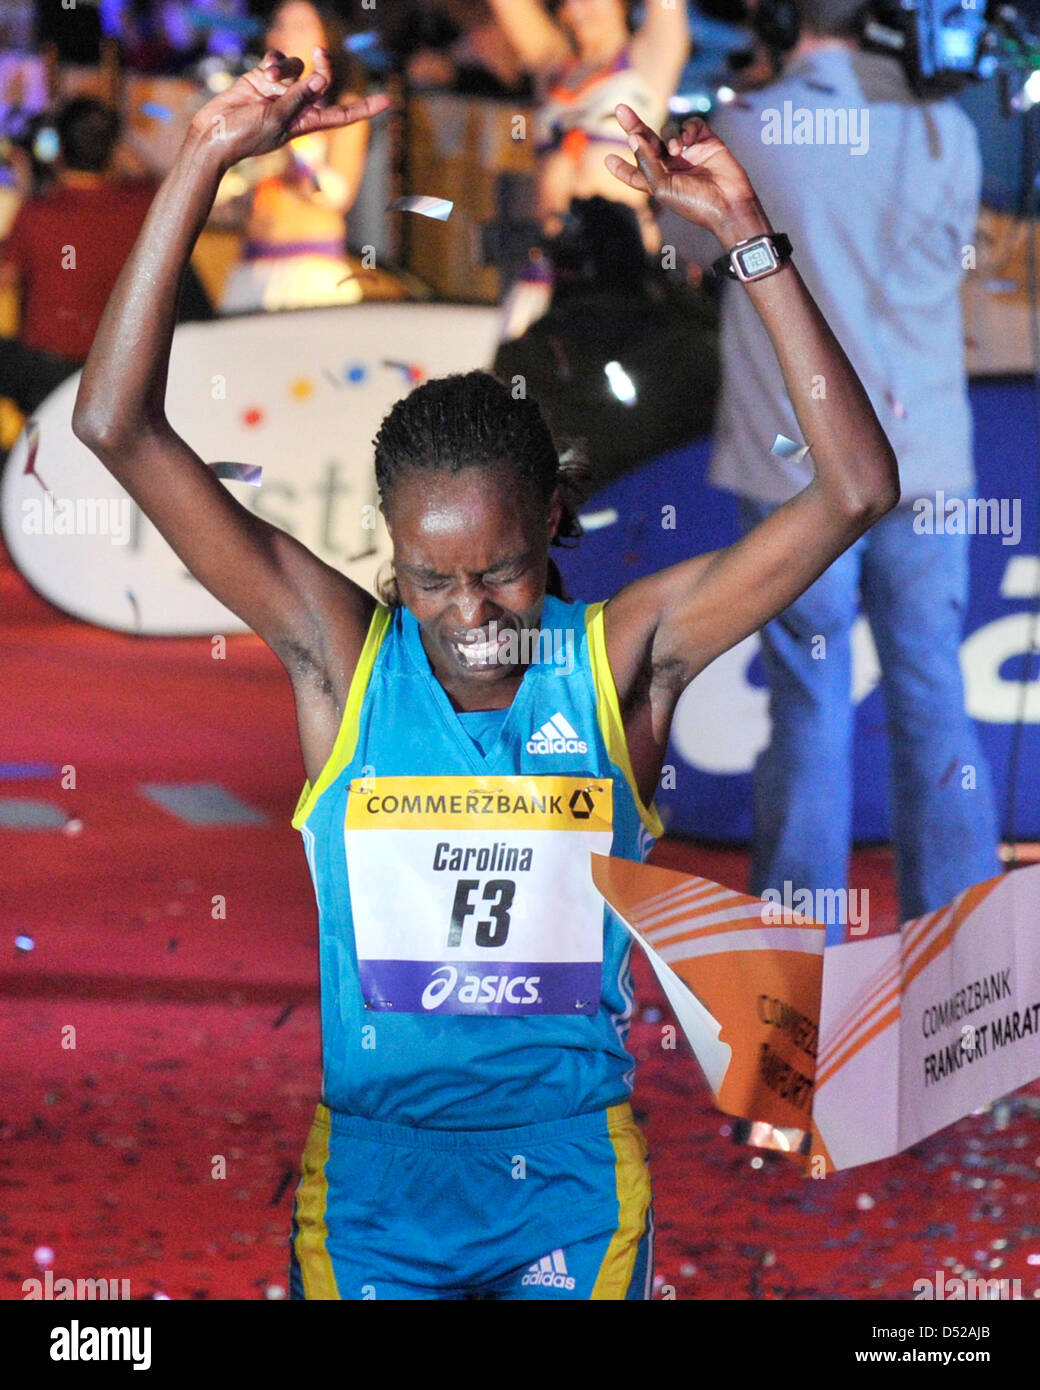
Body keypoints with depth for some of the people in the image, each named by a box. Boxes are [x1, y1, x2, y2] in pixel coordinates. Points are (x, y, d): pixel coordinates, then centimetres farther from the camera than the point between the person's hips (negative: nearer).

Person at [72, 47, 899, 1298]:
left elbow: (857, 488, -11)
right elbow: (117, 429, -10)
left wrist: (749, 240, -18)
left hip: (574, 1163, 0)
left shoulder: (621, 655, -5)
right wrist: (205, 162, -16)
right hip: (372, 1161, 0)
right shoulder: (342, 654, -5)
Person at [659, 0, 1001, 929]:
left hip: (798, 470, -2)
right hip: (923, 466, 2)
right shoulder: (944, 131, -2)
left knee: (811, 713, 4)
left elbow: (687, 242, 10)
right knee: (933, 704, 7)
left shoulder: (745, 134, -8)